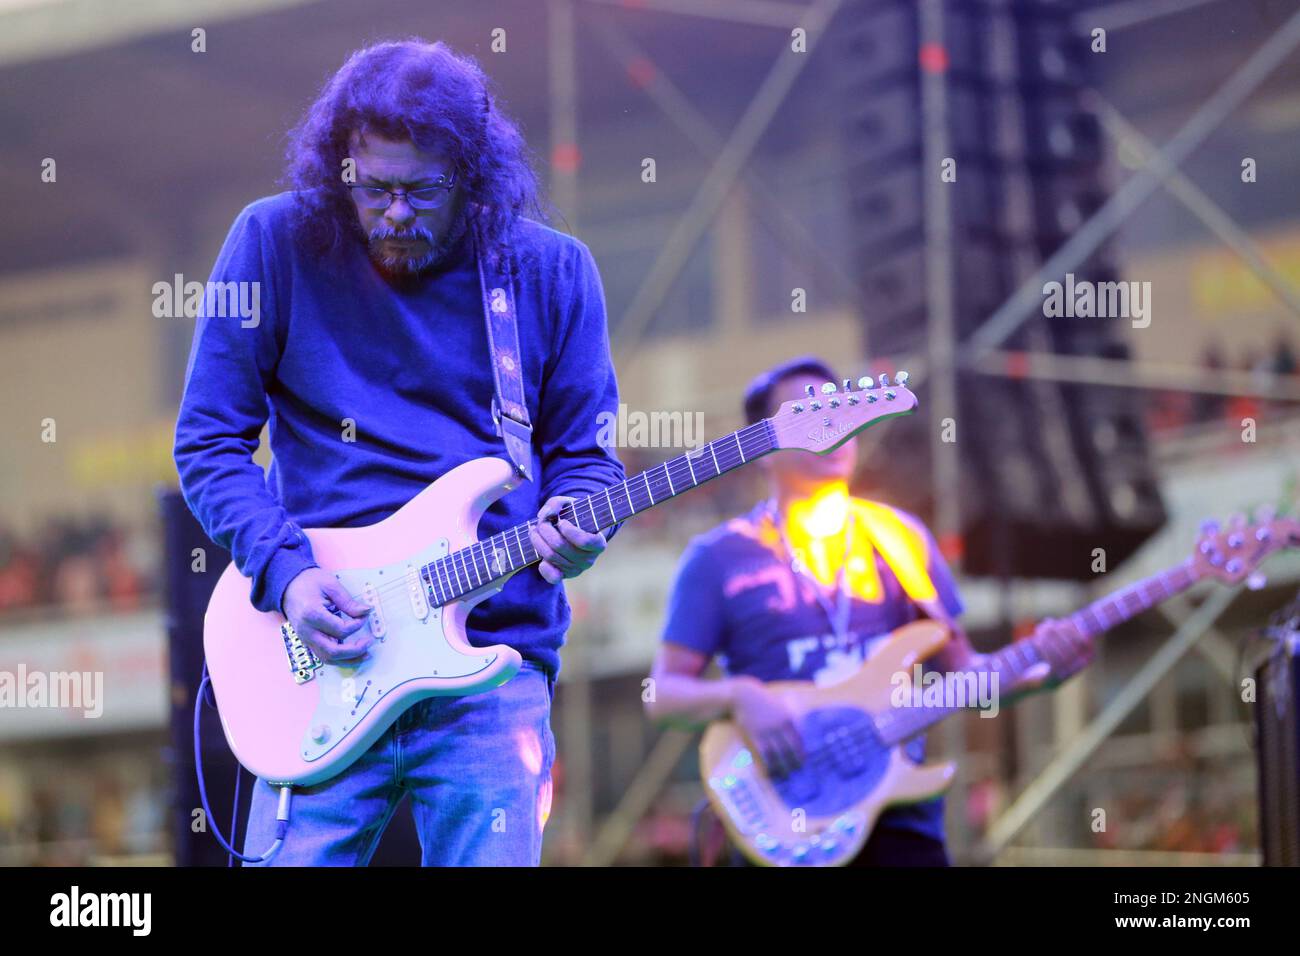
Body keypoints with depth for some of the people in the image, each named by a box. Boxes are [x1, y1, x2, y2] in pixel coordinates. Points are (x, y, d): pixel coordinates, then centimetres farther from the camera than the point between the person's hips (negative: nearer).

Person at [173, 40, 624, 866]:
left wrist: (576, 529, -11)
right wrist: (283, 572, -11)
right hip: (324, 654, -1)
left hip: (496, 656, 1)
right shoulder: (277, 244, 1)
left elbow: (583, 455, 12)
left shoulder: (551, 272, 5)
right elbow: (209, 441, 4)